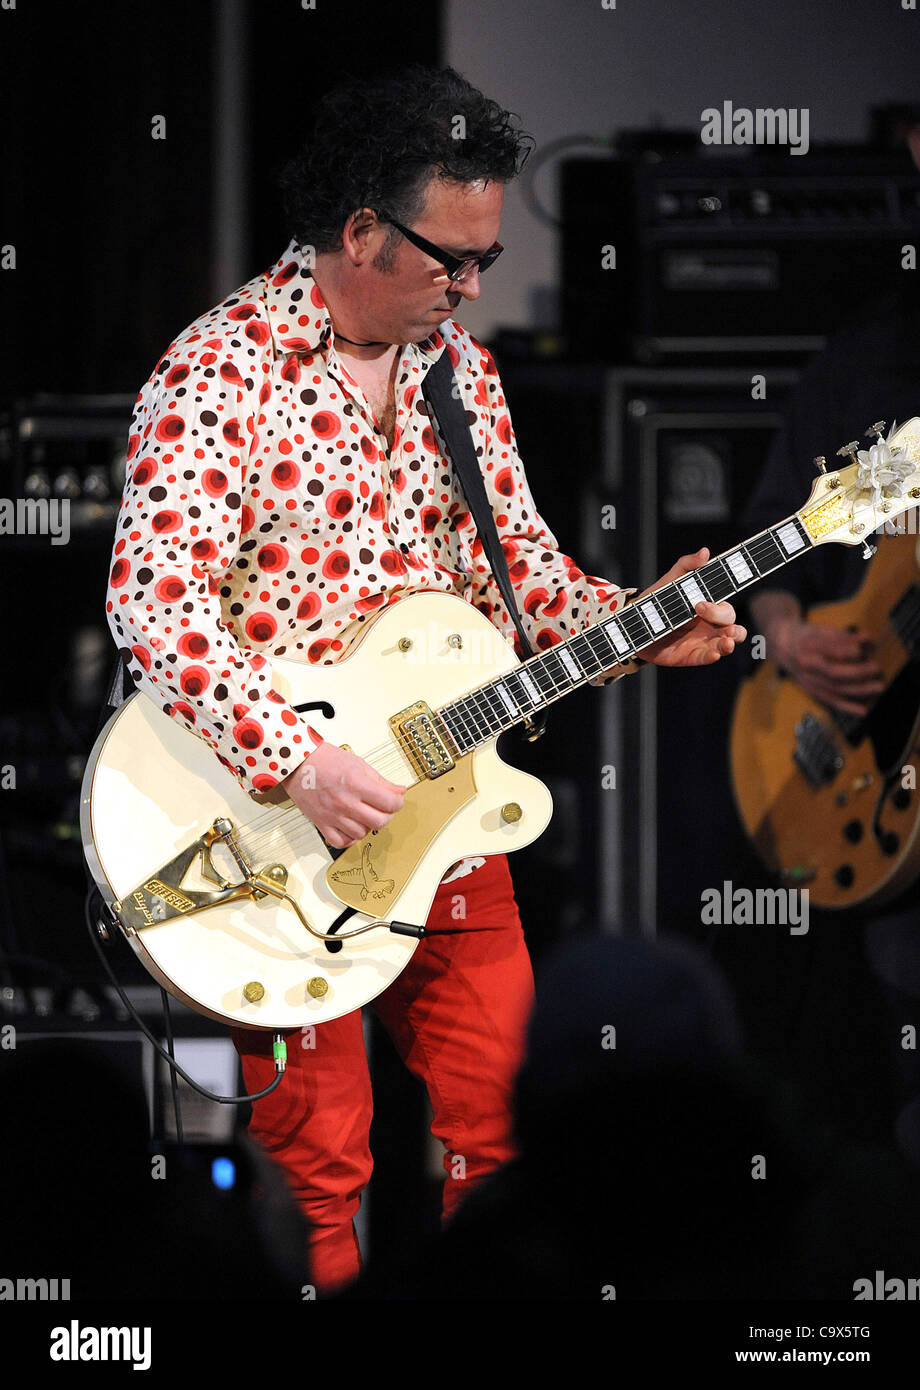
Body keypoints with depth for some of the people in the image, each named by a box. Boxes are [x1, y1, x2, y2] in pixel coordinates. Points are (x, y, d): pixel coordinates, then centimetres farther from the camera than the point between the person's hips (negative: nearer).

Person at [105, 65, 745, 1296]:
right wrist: (298, 768, -29)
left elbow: (514, 560, 15)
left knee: (498, 1105, 9)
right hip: (272, 811, -6)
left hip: (439, 806, 7)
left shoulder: (457, 368, 9)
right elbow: (153, 603, -22)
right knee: (316, 1150, -3)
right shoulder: (221, 373, -14)